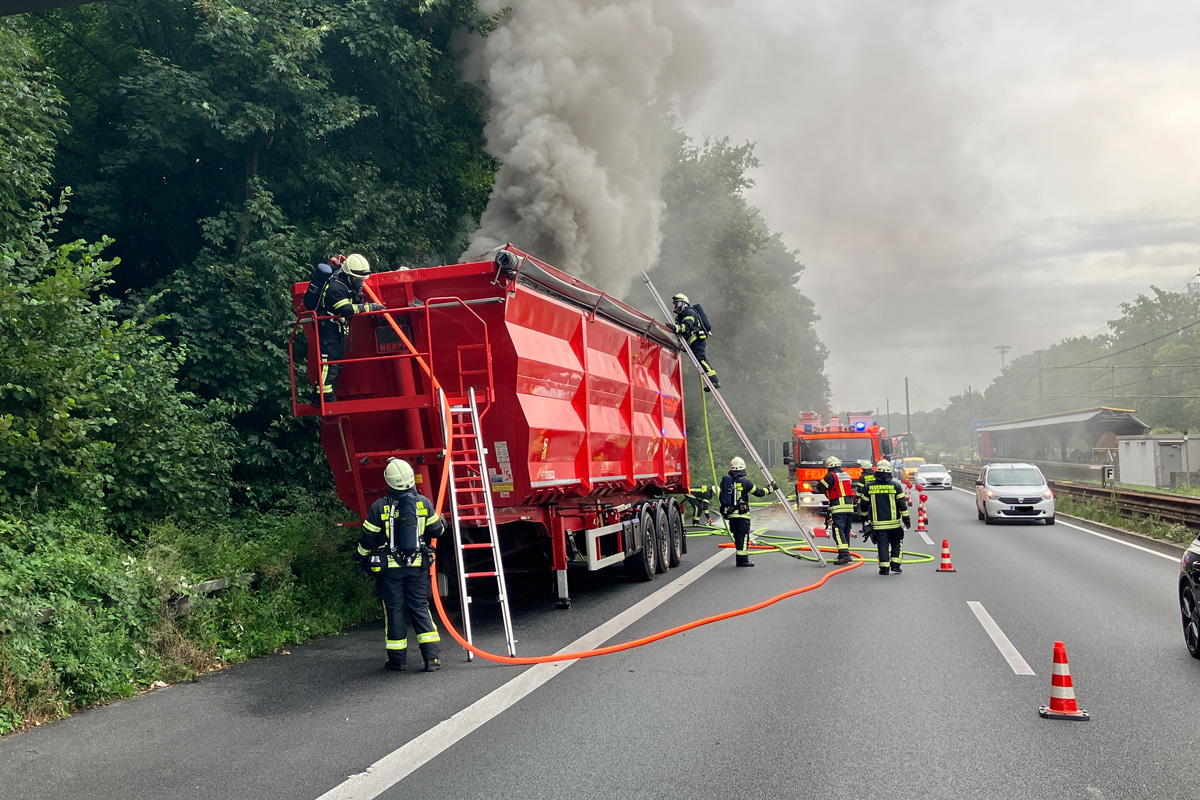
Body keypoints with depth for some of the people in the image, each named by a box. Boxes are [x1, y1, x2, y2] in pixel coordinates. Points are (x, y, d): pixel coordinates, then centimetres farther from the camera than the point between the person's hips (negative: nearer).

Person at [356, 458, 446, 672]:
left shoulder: (379, 507, -9)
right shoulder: (424, 503, -4)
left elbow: (368, 539, -2)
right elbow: (436, 530, 7)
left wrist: (363, 559, 15)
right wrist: (442, 522, 31)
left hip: (389, 567, -2)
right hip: (418, 566, 2)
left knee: (394, 610, 8)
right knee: (420, 608, 7)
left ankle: (397, 659, 14)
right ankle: (431, 656, -1)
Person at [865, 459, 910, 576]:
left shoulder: (870, 487, 0)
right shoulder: (895, 486, -5)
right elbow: (902, 505, -4)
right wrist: (907, 520, 4)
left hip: (877, 524, 1)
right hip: (894, 523, -1)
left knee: (882, 545, 6)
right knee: (896, 543, 15)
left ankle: (884, 568, 3)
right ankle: (895, 565, 8)